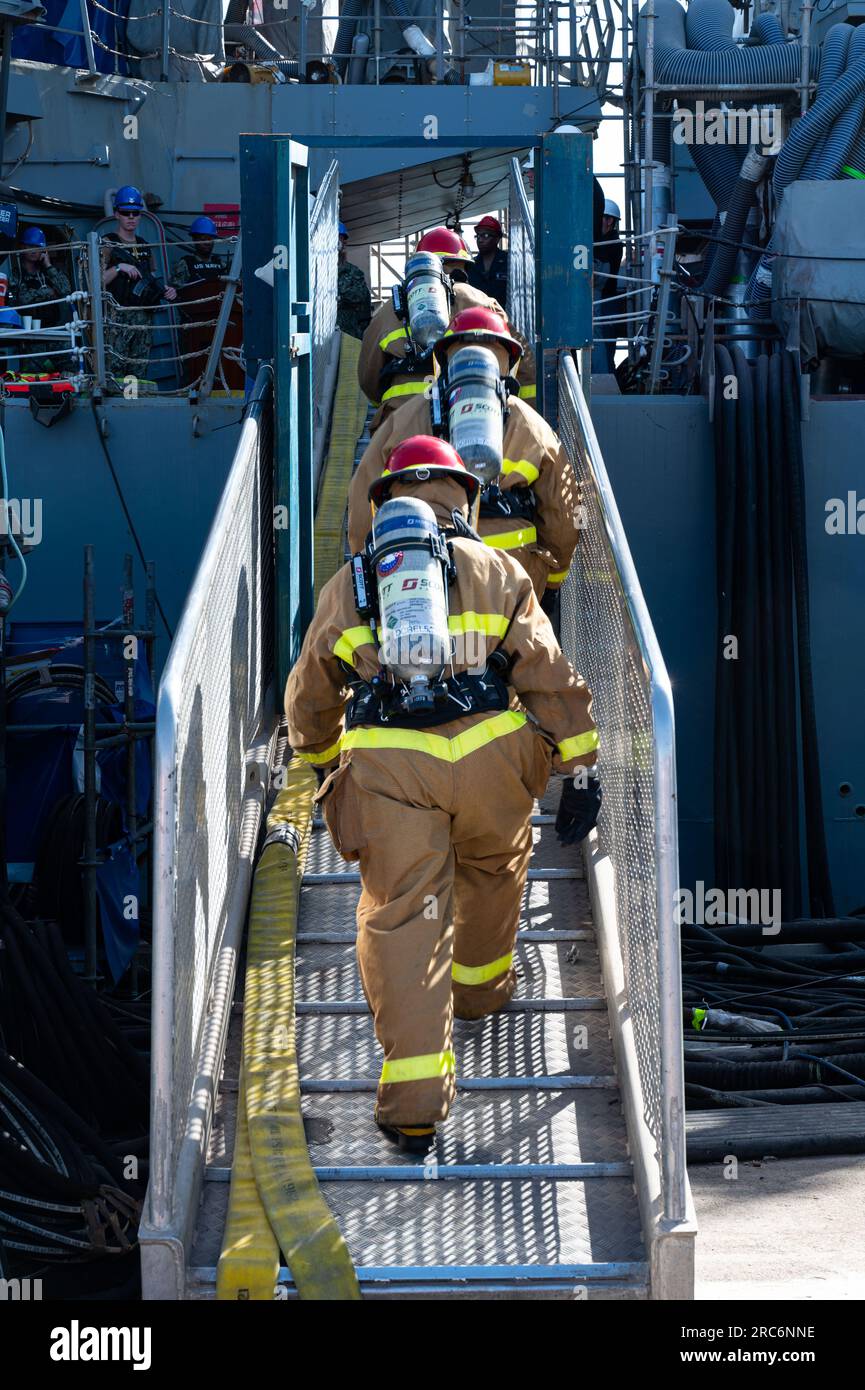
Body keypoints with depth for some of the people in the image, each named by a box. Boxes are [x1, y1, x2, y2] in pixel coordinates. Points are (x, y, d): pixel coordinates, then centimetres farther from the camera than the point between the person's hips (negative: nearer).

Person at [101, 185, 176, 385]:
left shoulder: (144, 246, 19)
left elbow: (151, 282, 24)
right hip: (117, 317, -6)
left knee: (139, 372, 4)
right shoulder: (108, 243, 1)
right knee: (114, 370, -13)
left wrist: (166, 291, 5)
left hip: (143, 316, 6)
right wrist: (118, 268, -21)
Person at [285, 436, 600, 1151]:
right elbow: (551, 676, 8)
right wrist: (581, 770, 10)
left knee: (401, 912, 0)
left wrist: (323, 759, 46)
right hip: (487, 754, 0)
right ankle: (480, 987, 51)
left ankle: (414, 1100, -8)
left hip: (386, 766, 0)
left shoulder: (348, 584, 19)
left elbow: (310, 696, 28)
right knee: (493, 867, 29)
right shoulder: (498, 572, 15)